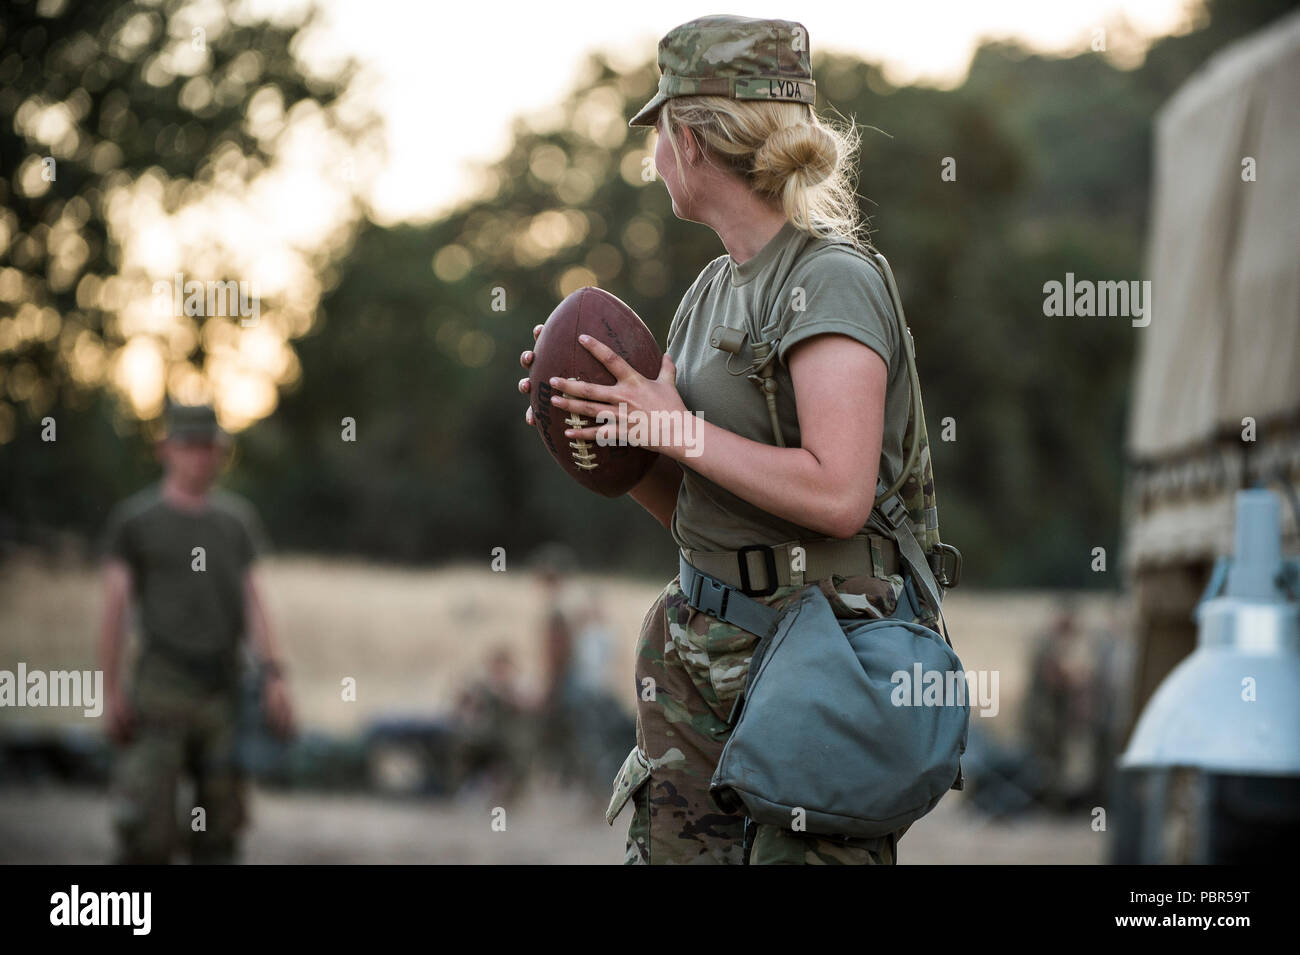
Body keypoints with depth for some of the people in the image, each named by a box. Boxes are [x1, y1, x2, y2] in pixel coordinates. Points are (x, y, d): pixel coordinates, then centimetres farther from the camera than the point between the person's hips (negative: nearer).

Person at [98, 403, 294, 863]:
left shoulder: (237, 518, 13)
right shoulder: (134, 519, 1)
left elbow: (253, 601, 11)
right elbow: (114, 607, -1)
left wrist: (274, 676, 0)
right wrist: (112, 691, -6)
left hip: (224, 688, 4)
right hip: (162, 687, -4)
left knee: (220, 823, 5)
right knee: (150, 827, -9)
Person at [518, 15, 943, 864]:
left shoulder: (832, 280, -11)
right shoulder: (713, 290, 14)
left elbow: (836, 495, -23)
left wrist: (677, 430, -15)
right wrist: (604, 436, 1)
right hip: (705, 658, 8)